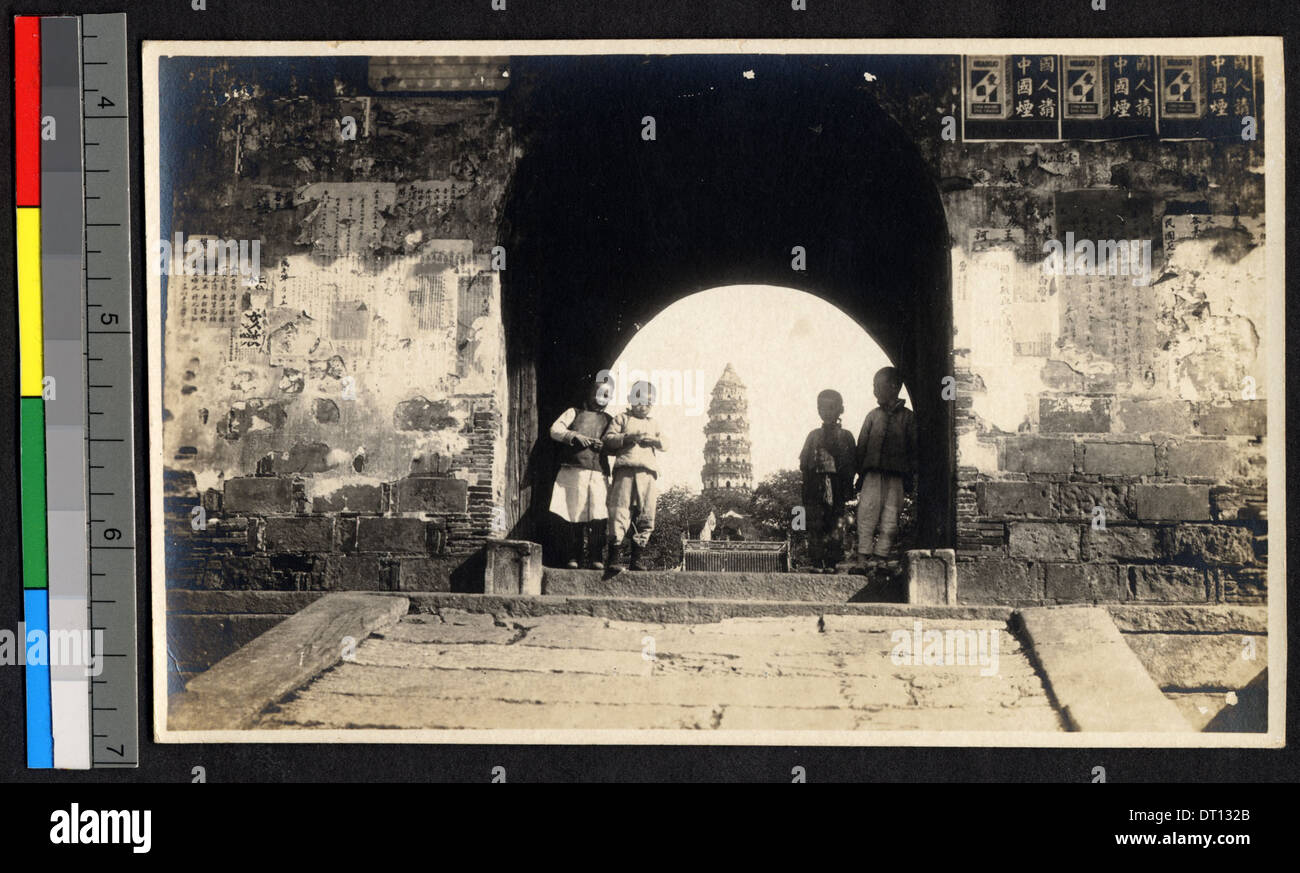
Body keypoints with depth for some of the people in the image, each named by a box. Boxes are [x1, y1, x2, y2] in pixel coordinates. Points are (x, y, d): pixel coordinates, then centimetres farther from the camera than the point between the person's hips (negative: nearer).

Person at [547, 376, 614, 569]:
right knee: (574, 513, -5)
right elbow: (555, 430, 4)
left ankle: (596, 558, -9)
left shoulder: (608, 420, 25)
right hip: (574, 469, -2)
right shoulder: (574, 412, 16)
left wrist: (603, 445, -2)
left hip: (599, 472, 2)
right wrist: (576, 436, -11)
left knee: (598, 515, -10)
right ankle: (572, 558, 0)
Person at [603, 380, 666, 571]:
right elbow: (608, 439, 6)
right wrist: (628, 437, -9)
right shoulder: (622, 418, 18)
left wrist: (651, 439, -4)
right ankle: (616, 556, -14)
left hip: (648, 471, 4)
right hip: (625, 469, -4)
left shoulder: (653, 423, 28)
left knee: (647, 515, -2)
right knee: (620, 512, -12)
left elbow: (663, 444, 16)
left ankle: (638, 557, 4)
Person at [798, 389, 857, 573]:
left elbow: (851, 466, 5)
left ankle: (831, 563, -3)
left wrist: (847, 487, -5)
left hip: (836, 487, -1)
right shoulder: (814, 435, 16)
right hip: (815, 487, 1)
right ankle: (817, 563, -4)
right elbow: (803, 462, 13)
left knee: (836, 526, -5)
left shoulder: (846, 436, 11)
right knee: (815, 525, -5)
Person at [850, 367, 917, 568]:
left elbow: (914, 448, 6)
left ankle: (881, 556, -1)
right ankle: (864, 556, -8)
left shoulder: (907, 417, 8)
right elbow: (862, 446, 11)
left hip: (896, 477, -1)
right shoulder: (873, 415, 12)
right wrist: (861, 473, 4)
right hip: (872, 474, 1)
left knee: (890, 518, -4)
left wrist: (911, 476, -1)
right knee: (867, 514, -8)